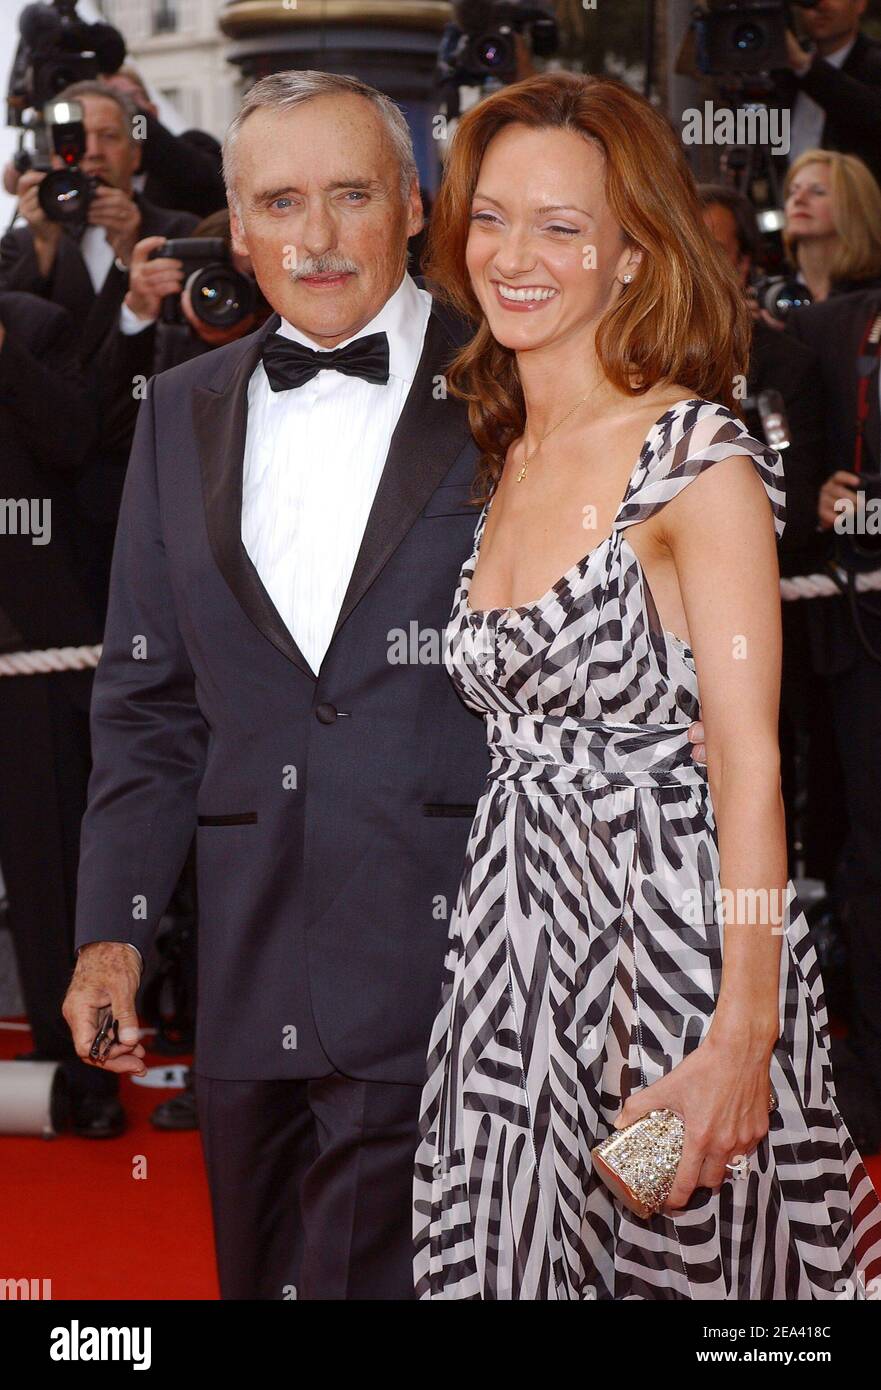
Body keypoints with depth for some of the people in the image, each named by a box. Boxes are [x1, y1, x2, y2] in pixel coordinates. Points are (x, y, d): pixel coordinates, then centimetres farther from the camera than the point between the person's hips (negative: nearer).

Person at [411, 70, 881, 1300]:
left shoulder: (699, 459, -12)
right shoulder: (501, 454, 11)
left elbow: (748, 764, -17)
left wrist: (741, 1039, -23)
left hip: (674, 937, -6)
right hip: (516, 945, 7)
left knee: (687, 1260, 4)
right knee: (523, 1262, 10)